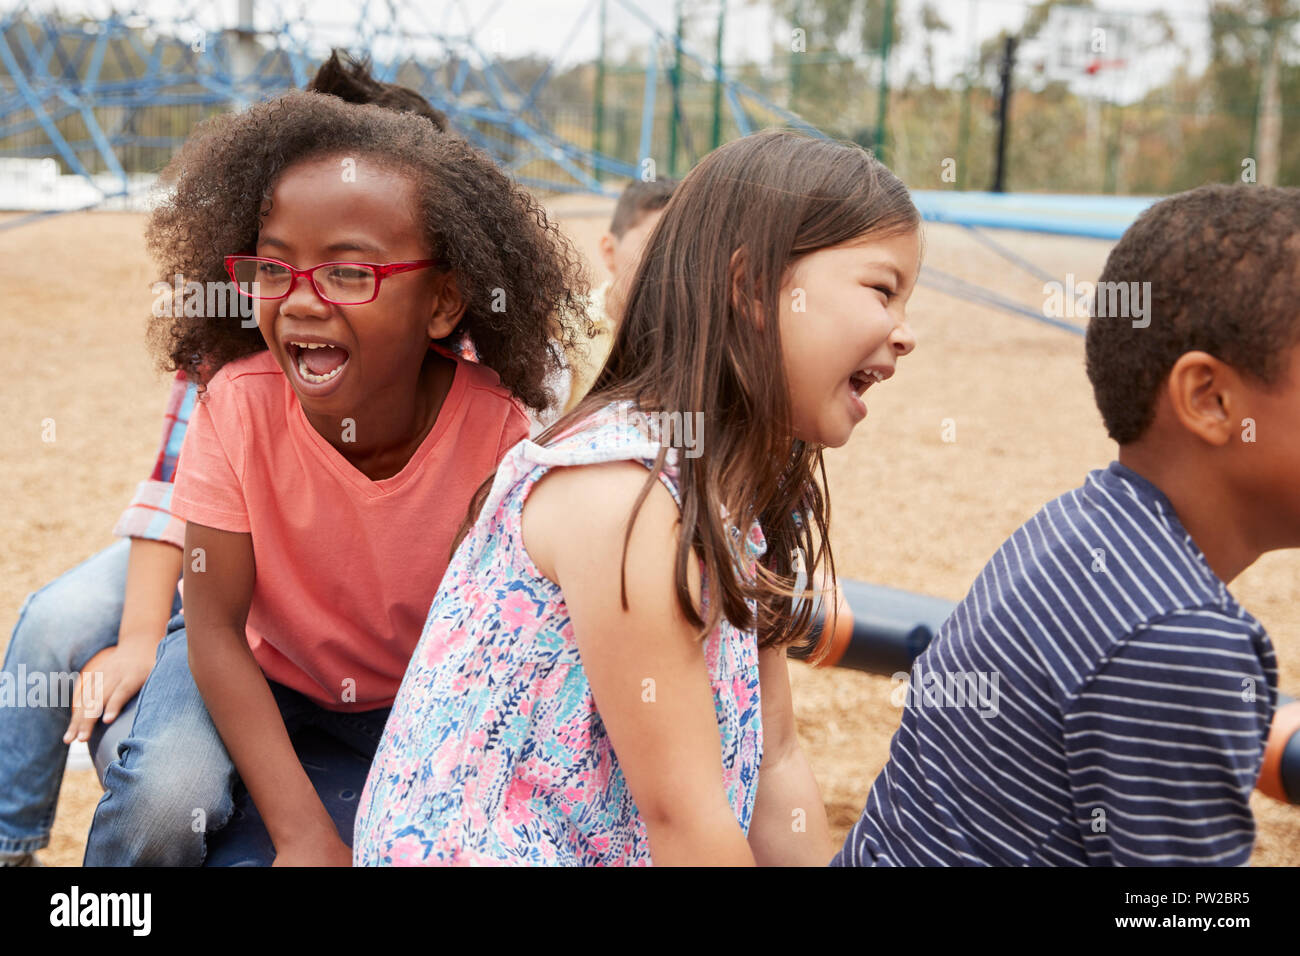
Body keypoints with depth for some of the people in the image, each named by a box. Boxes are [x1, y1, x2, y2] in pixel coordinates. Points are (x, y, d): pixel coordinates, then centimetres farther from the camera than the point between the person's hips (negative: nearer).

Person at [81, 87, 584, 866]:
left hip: (420, 683, 1)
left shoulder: (496, 429, -26)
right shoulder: (239, 403, -27)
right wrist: (305, 834, -28)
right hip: (258, 659, -1)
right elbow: (216, 626, -22)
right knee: (164, 800, -27)